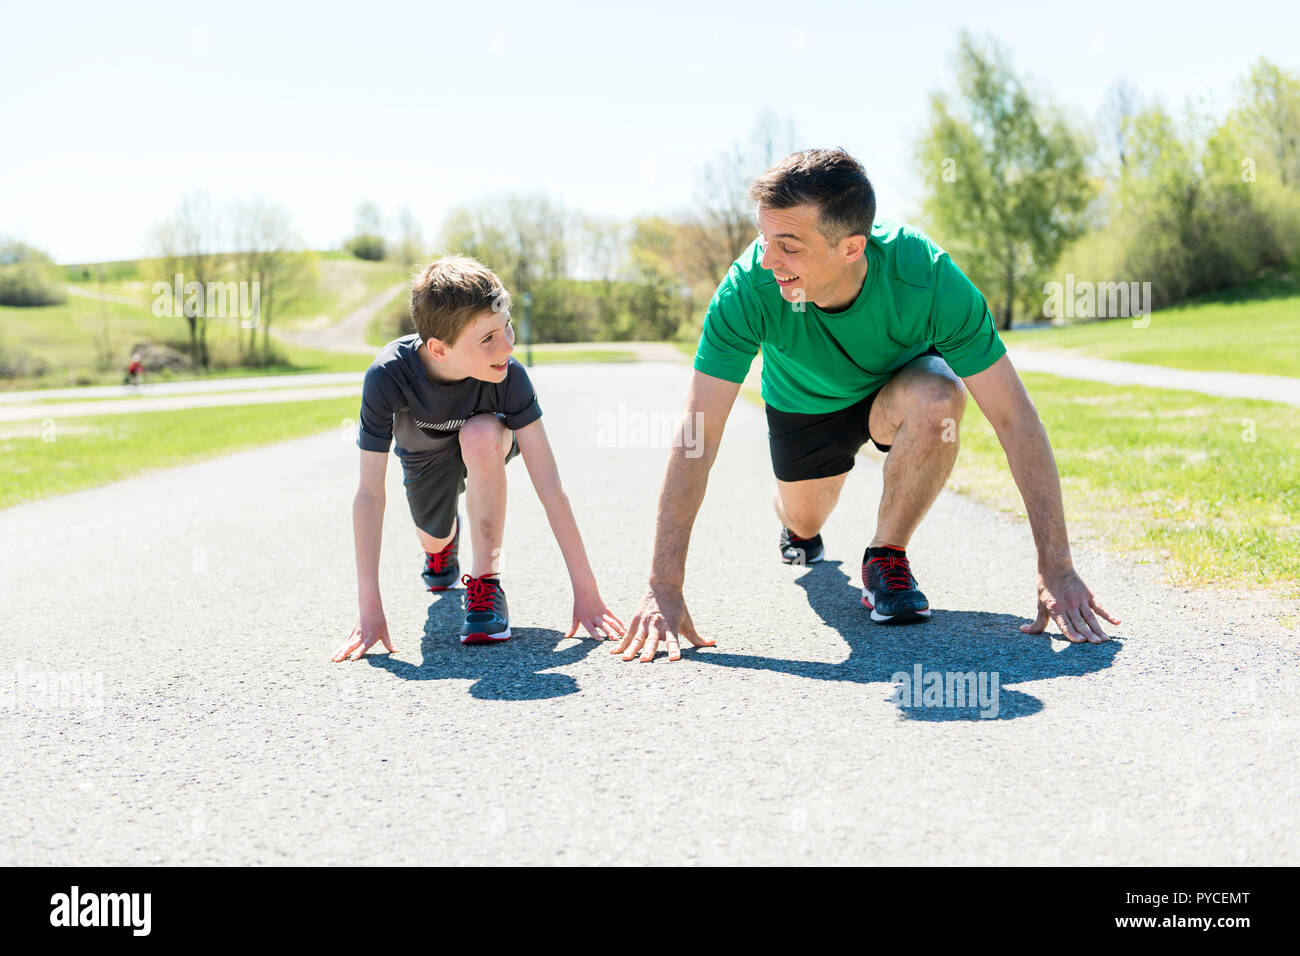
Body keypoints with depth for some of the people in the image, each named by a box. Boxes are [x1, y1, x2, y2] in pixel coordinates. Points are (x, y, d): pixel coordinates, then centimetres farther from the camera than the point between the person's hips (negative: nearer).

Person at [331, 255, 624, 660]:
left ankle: (486, 578, -20)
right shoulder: (388, 376, -40)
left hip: (486, 446, -2)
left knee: (480, 434, -35)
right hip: (424, 456, 2)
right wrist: (369, 608, -39)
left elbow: (548, 484, -36)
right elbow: (369, 493, -36)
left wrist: (585, 589, -39)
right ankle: (447, 538, 54)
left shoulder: (507, 374, -39)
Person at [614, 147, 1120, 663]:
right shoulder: (749, 287, -37)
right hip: (803, 404, 2)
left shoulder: (927, 277, -39)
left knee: (937, 399, -34)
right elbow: (697, 438, -36)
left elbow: (1015, 418, -35)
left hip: (898, 384, -1)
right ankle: (797, 523, 53)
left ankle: (887, 556, -9)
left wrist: (1056, 568, -38)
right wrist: (664, 589, -41)